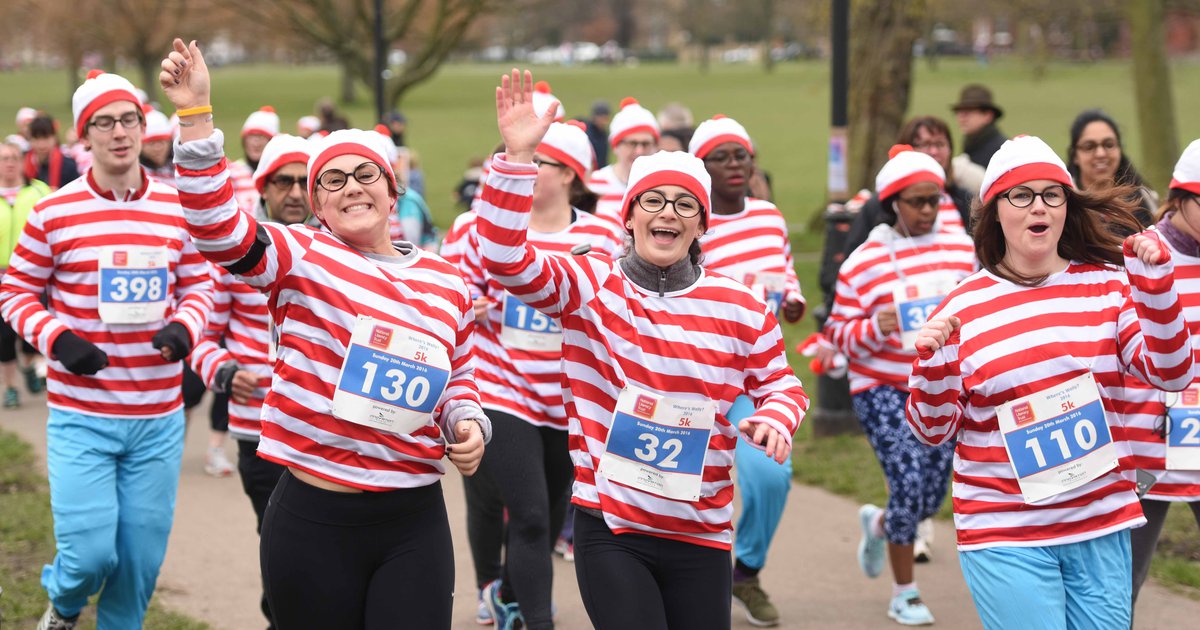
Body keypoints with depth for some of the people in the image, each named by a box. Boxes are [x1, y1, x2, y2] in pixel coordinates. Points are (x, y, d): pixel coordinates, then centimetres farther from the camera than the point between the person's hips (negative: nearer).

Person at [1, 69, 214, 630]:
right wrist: (56, 339, -15)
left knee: (141, 559, 7)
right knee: (90, 554, -9)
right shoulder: (53, 214, -4)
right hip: (81, 417, -3)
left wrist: (185, 327, -9)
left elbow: (199, 287, 12)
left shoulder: (178, 210, 5)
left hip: (158, 419, 3)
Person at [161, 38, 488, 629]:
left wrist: (466, 424, 2)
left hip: (415, 523, 3)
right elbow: (218, 227, -19)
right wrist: (195, 115, -27)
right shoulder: (301, 258, -1)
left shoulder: (446, 283, 10)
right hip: (315, 520, -3)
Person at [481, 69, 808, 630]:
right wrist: (517, 158, -24)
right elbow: (506, 262, -17)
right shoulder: (589, 285, -3)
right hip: (609, 526, -2)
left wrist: (774, 419, -12)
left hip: (702, 533, 2)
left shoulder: (741, 308, 2)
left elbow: (781, 385, 12)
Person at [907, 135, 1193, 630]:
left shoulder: (1108, 286, 5)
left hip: (1102, 529, 3)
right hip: (1005, 538, -3)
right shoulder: (963, 307, 0)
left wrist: (1155, 282, -13)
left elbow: (1170, 374, -4)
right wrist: (932, 363, -15)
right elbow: (933, 431, 3)